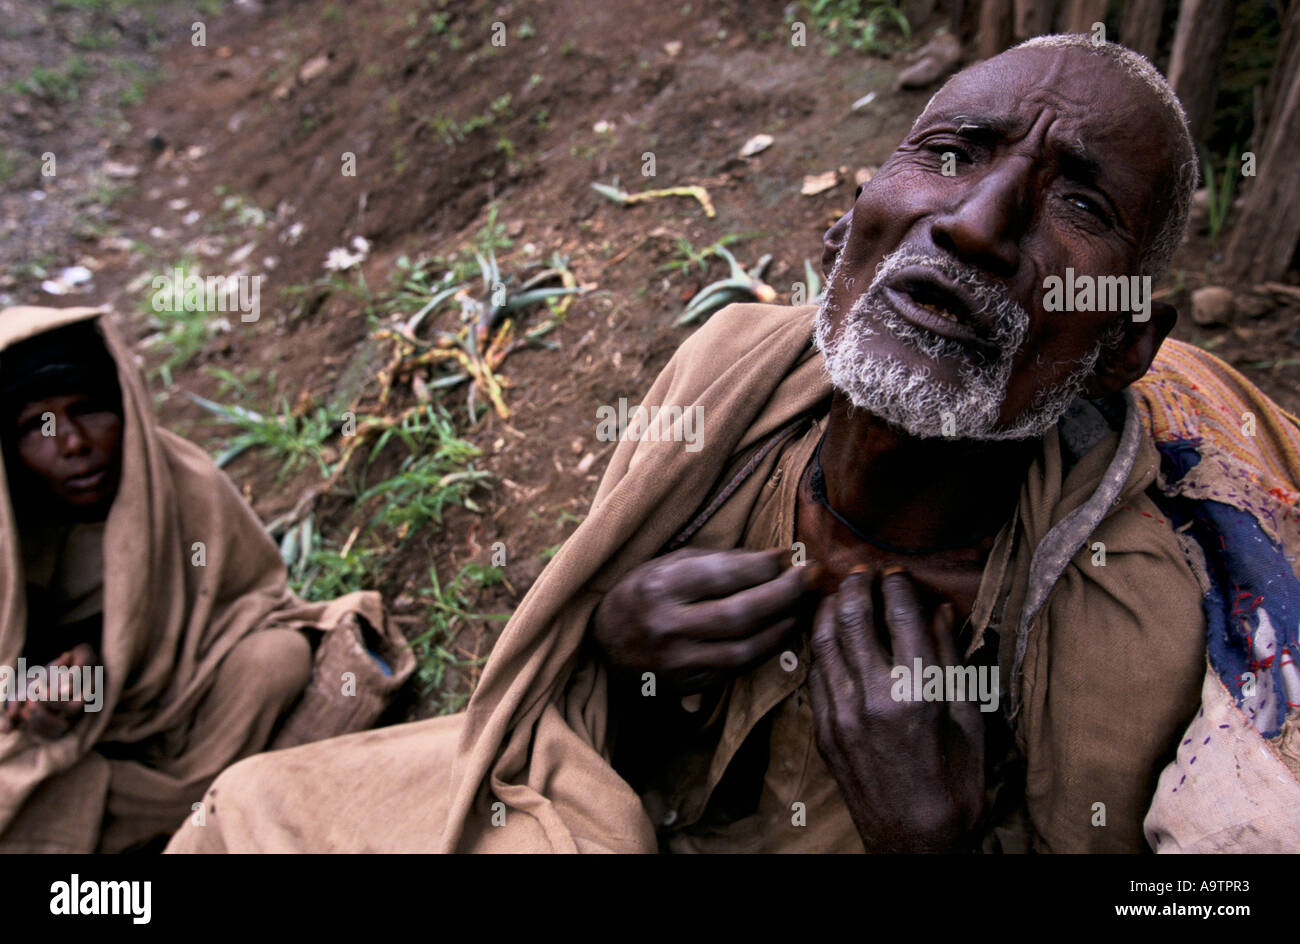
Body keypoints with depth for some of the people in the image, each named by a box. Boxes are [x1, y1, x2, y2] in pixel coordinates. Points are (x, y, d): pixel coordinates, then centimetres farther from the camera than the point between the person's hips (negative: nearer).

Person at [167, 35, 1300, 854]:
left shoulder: (1141, 639, -27)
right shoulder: (733, 357, -16)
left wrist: (936, 842, -32)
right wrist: (612, 647, -23)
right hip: (596, 800, 4)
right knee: (257, 804, 4)